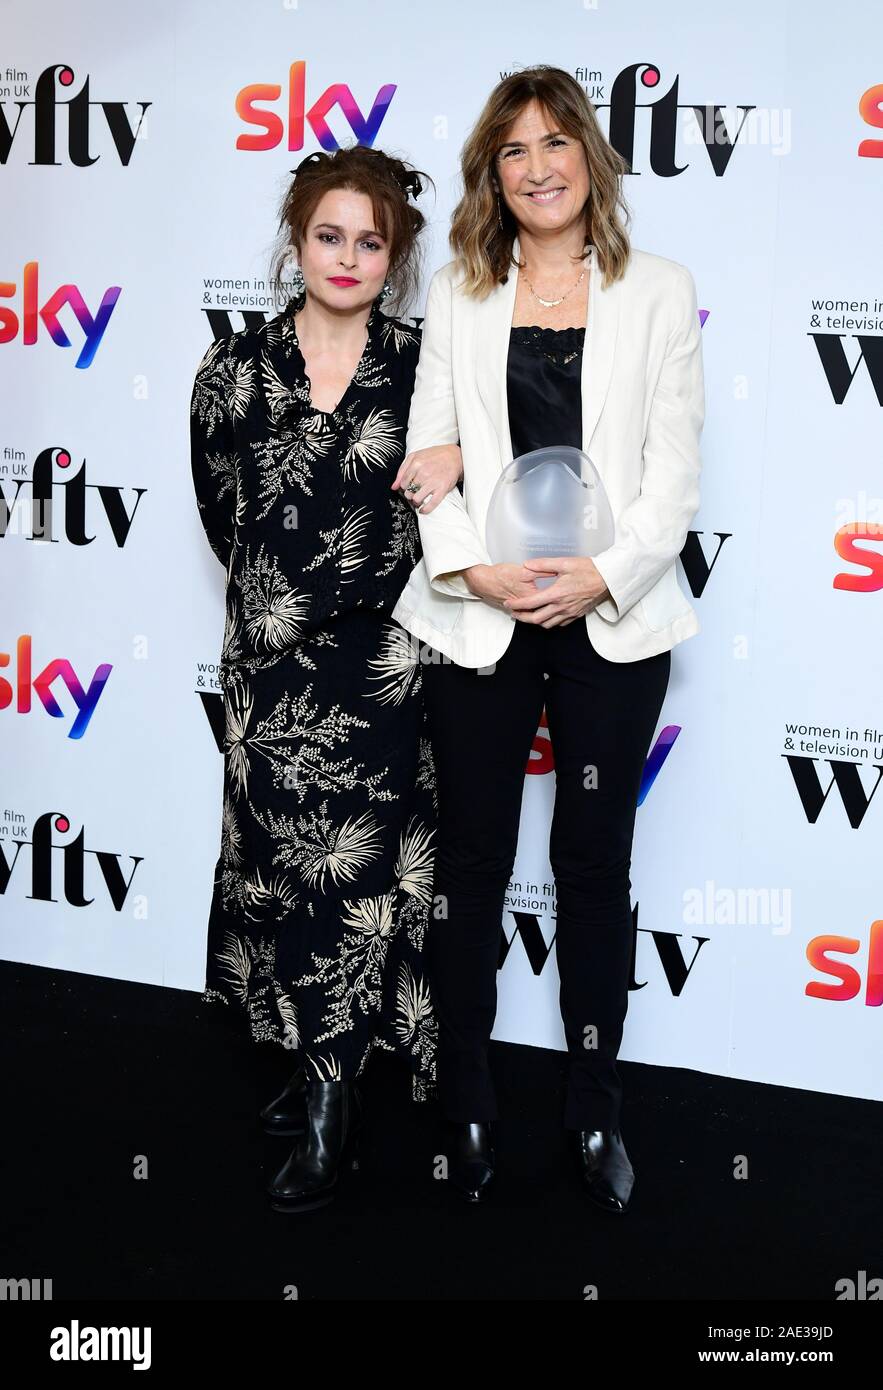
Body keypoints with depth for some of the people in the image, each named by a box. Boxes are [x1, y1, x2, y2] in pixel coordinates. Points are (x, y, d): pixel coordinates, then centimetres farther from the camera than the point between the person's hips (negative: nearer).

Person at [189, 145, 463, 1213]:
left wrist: (462, 454, -10)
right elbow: (223, 519, 11)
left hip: (386, 656, -1)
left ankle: (328, 1106, 13)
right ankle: (324, 1066, 26)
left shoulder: (426, 365, 1)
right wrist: (282, 597, 8)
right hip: (273, 659, 2)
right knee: (288, 857, 7)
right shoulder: (235, 370, 4)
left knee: (364, 865, 0)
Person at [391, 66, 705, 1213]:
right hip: (478, 617, 1)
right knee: (473, 860, 8)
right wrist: (474, 569, -13)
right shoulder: (457, 294, 8)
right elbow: (425, 456, 2)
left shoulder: (659, 291, 4)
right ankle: (466, 1102, 23)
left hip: (613, 621, -1)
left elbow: (675, 471, -1)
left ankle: (595, 1107, 23)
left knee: (596, 864, 8)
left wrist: (604, 577, -14)